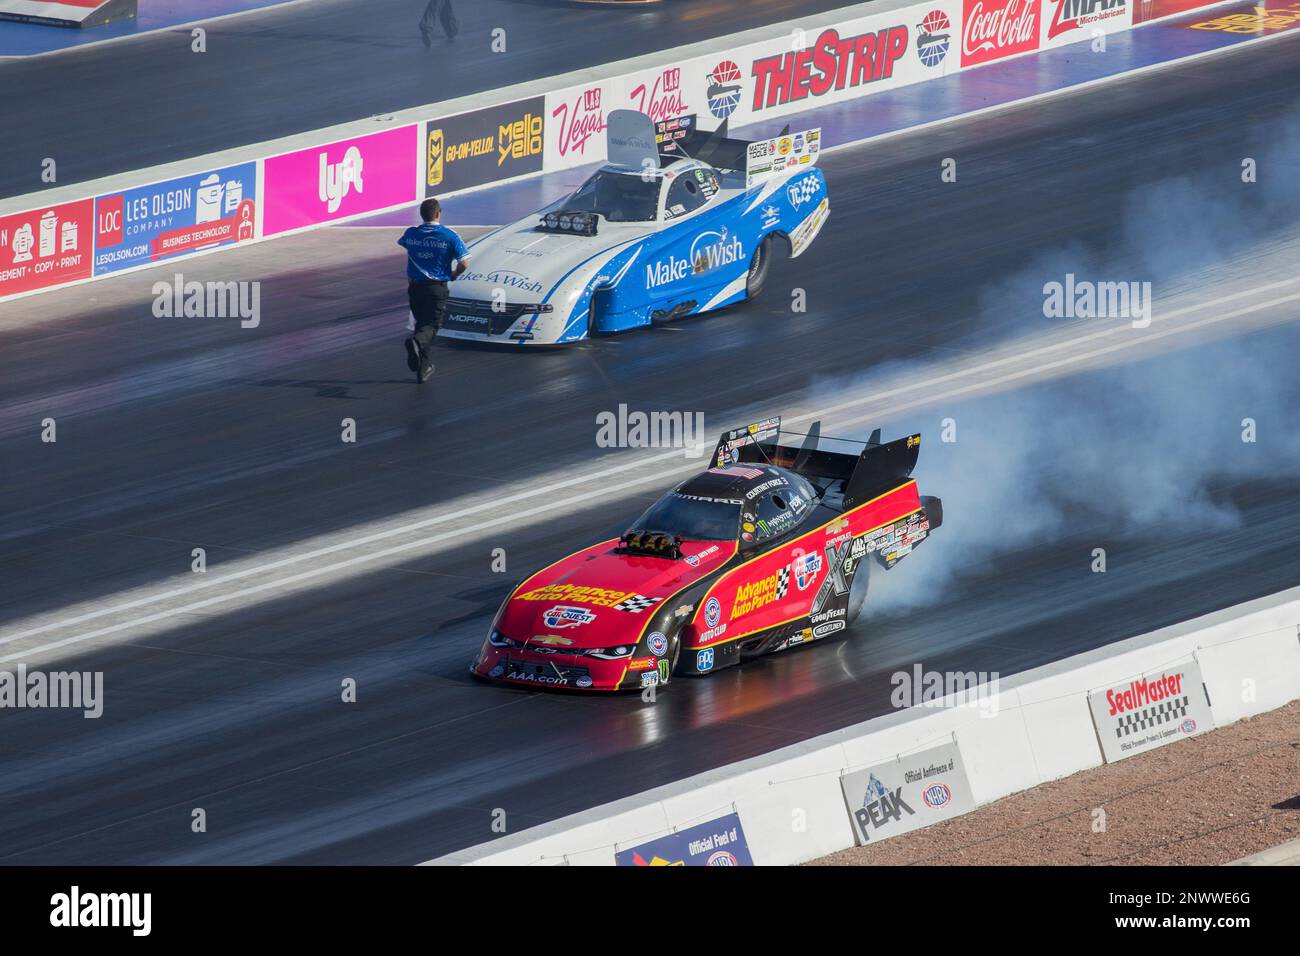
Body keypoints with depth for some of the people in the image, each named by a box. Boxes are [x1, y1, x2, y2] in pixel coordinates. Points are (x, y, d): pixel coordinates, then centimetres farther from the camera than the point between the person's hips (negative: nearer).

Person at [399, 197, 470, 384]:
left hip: (415, 286, 3)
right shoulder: (449, 237, -9)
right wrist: (453, 275, 7)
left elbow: (401, 243, 26)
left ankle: (424, 367, 17)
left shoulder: (411, 234, 1)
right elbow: (464, 262, -13)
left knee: (421, 323, 17)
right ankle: (417, 342, -35)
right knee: (431, 325, -2)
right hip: (437, 288, -3)